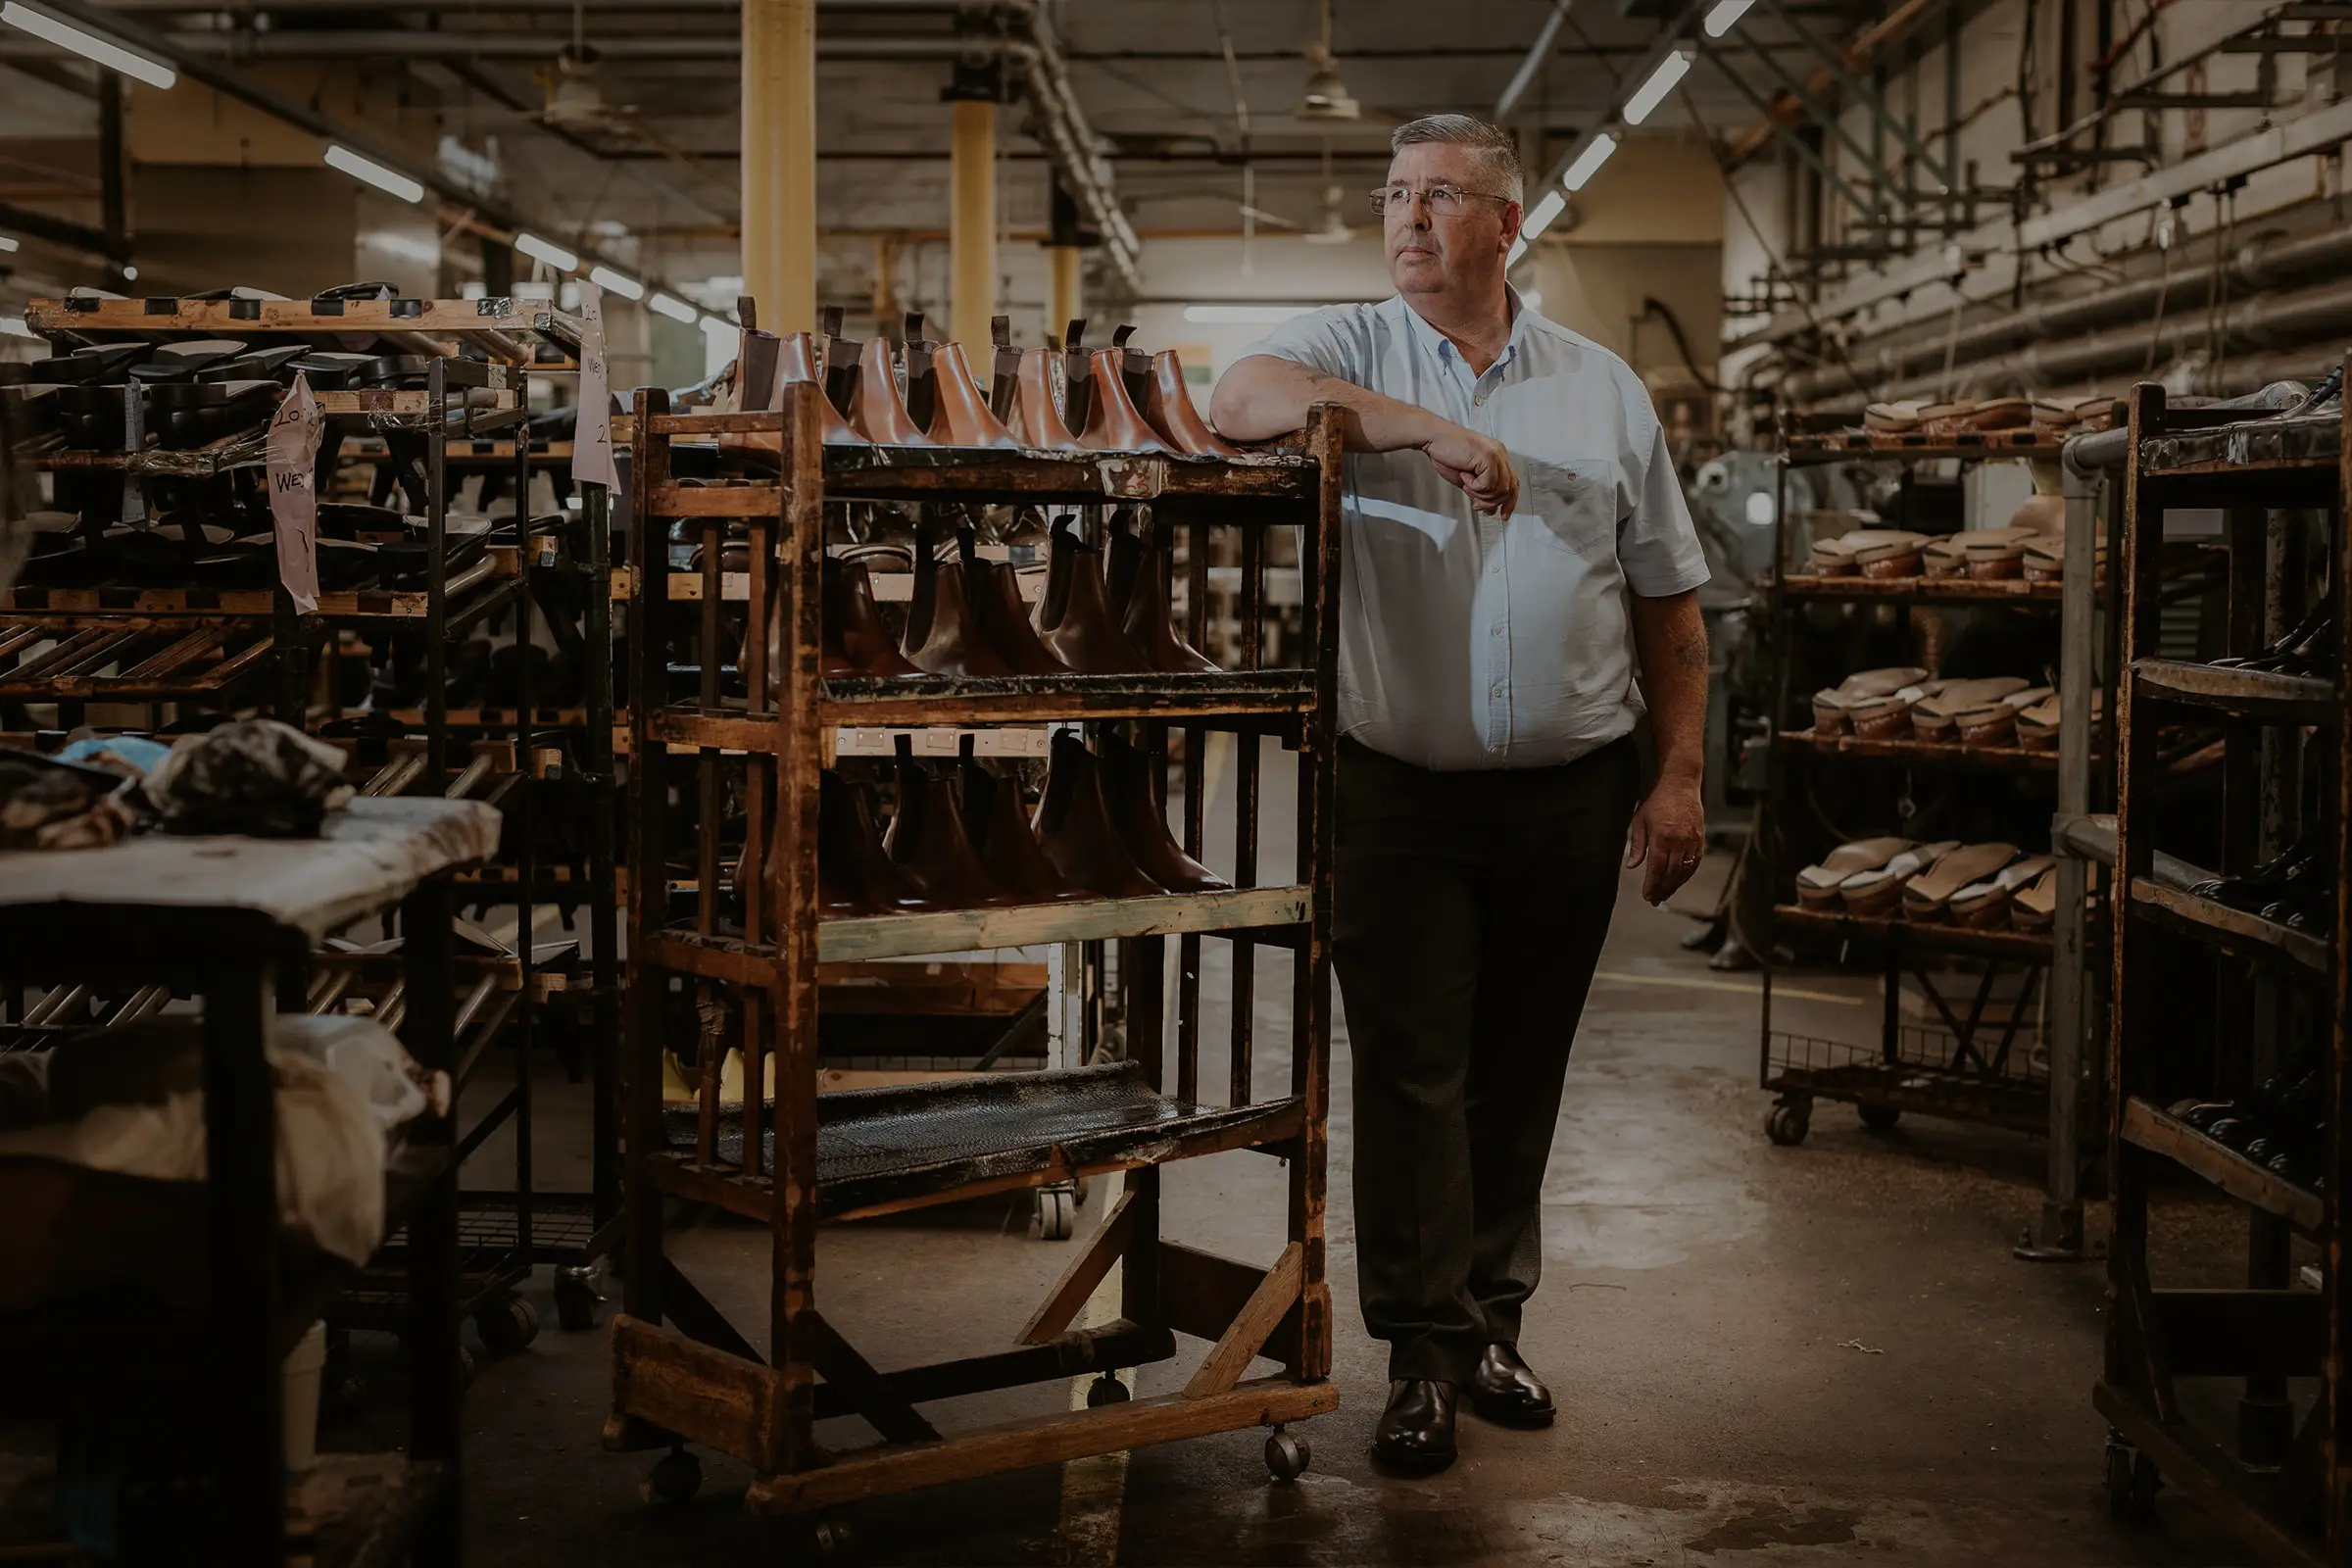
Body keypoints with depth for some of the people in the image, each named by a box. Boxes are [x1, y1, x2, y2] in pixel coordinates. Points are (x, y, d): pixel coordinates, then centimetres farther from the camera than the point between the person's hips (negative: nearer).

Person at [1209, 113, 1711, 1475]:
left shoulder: (1605, 389, 10)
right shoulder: (1351, 350, 5)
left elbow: (1669, 601, 10)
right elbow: (1244, 401, -19)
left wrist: (1681, 774, 3)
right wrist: (1423, 426, -25)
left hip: (1570, 796, 2)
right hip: (1403, 795, -2)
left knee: (1520, 1073, 10)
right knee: (1410, 1071, -1)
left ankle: (1492, 1320, 23)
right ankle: (1425, 1352, 8)